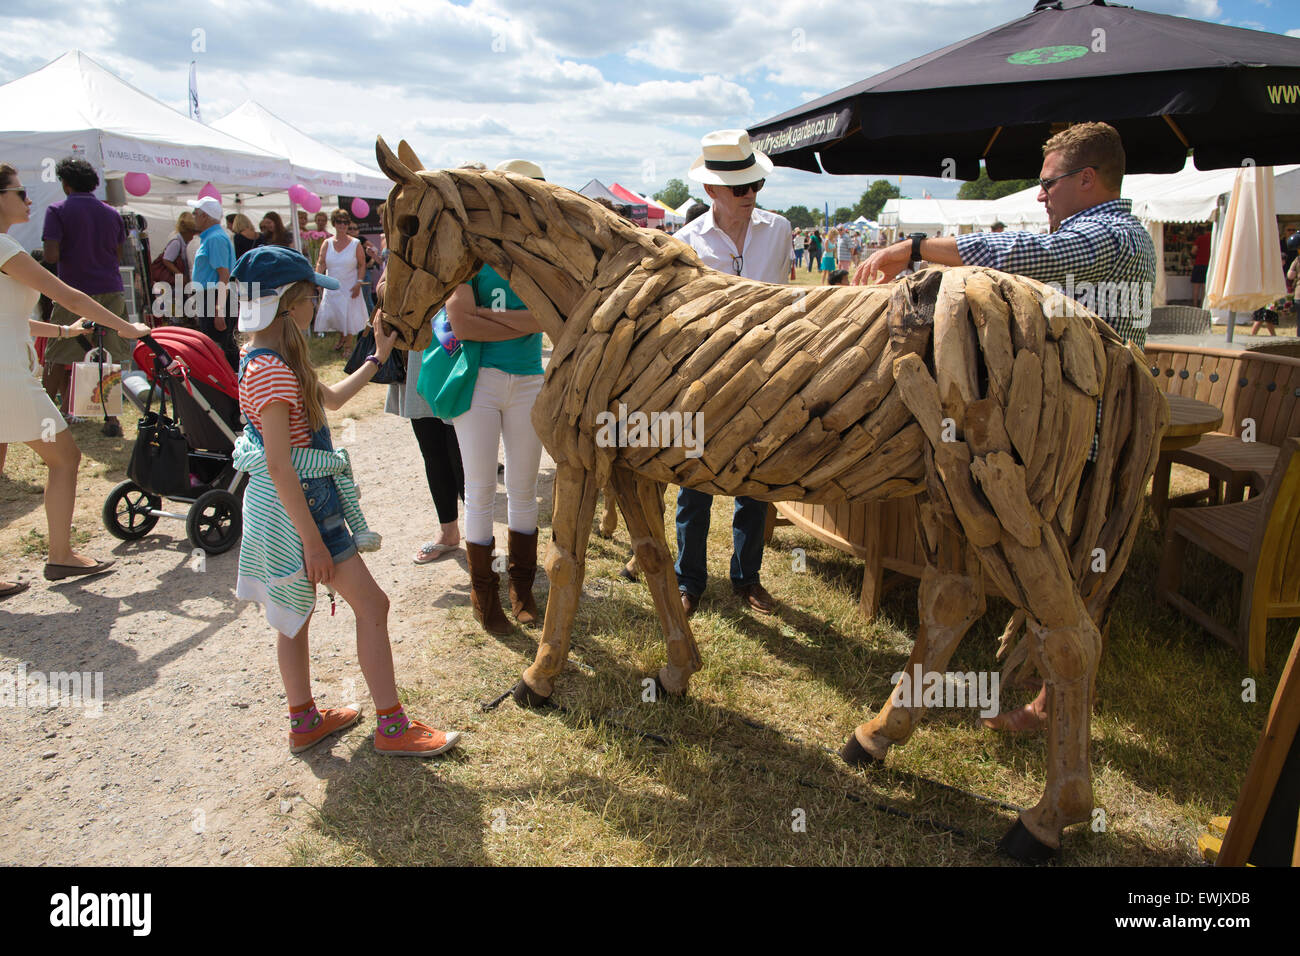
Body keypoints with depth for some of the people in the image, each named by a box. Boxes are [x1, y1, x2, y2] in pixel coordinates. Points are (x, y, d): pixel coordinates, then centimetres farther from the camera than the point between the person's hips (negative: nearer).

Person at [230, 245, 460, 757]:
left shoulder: (265, 358, 9)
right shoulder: (272, 370, -22)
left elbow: (332, 397, 24)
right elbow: (279, 466, -25)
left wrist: (378, 356, 25)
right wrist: (313, 541, -23)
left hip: (290, 501, 11)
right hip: (296, 505, -11)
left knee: (296, 613, 19)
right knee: (371, 604, -3)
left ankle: (304, 720, 34)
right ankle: (393, 726, 7)